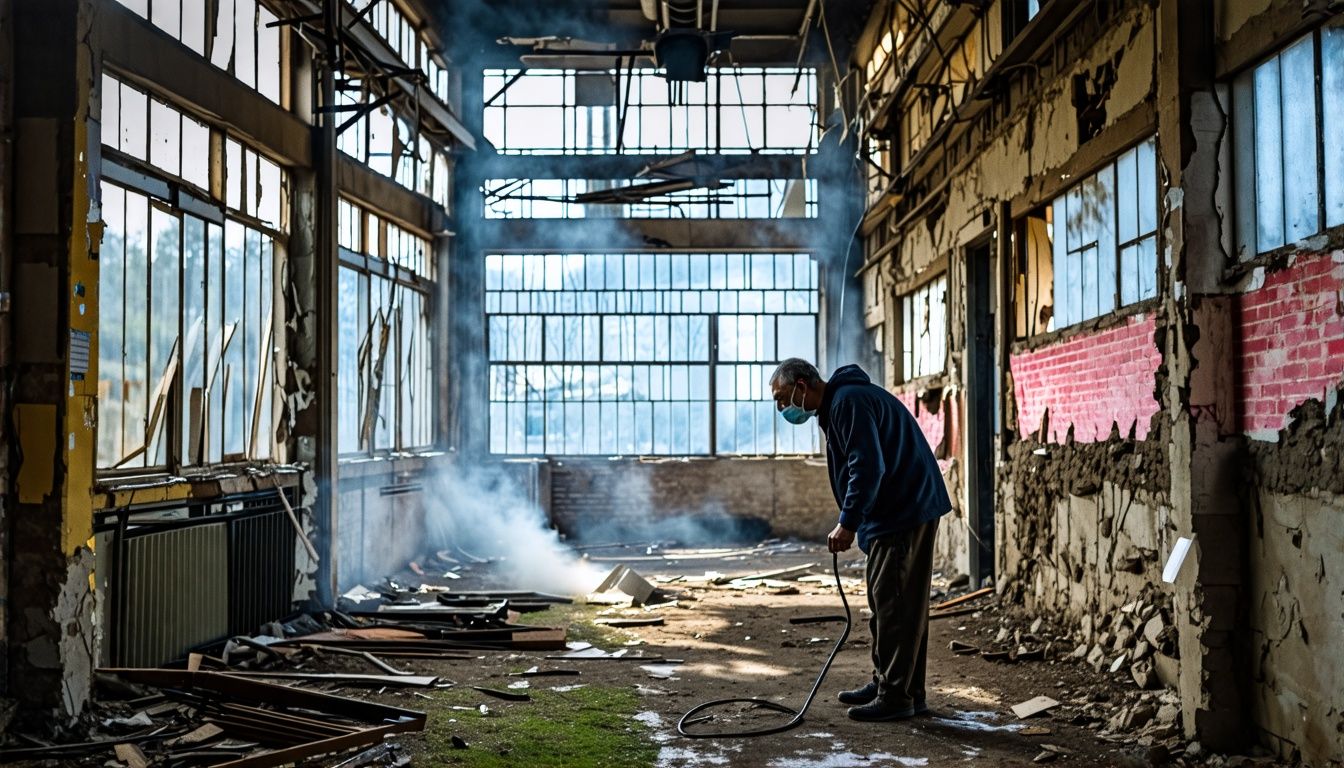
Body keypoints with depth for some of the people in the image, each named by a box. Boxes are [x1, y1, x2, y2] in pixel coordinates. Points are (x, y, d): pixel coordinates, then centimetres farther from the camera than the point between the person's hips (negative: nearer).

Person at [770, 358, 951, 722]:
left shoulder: (848, 401, -16)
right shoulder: (835, 405, 17)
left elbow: (868, 466, -25)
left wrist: (848, 523, -23)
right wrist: (853, 523, 18)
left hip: (907, 511, -11)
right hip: (892, 514, 11)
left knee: (896, 604, -7)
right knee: (885, 602, 16)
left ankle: (897, 695, -3)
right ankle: (885, 682, 25)